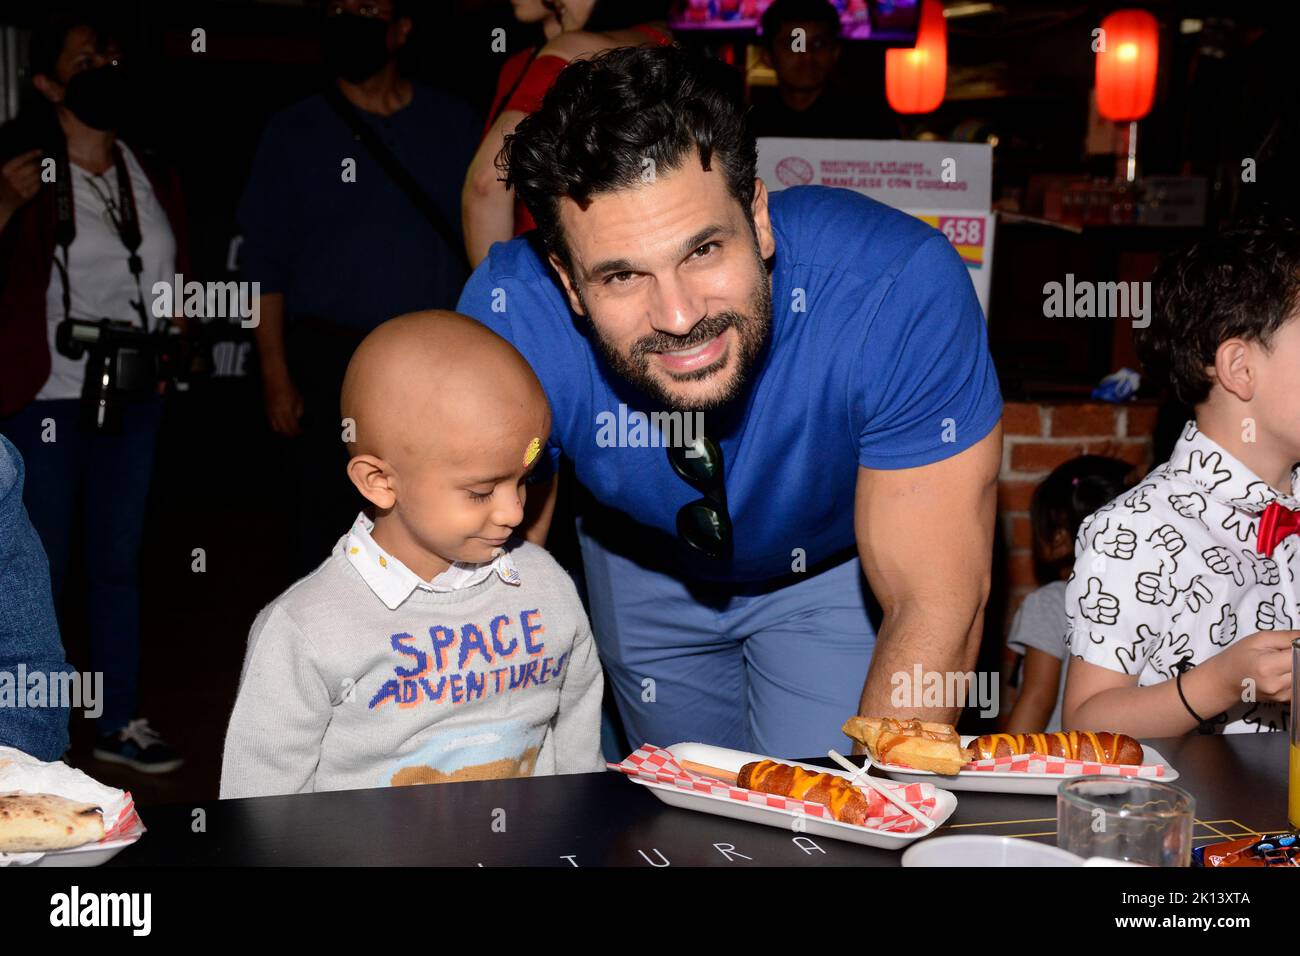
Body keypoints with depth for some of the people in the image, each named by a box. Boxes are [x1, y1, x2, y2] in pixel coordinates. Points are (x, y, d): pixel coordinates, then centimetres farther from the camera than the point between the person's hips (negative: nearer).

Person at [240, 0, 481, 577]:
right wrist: (276, 373, -8)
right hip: (326, 359, -1)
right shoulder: (294, 132, 3)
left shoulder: (453, 125, 7)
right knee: (323, 528, 3)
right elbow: (265, 262, 0)